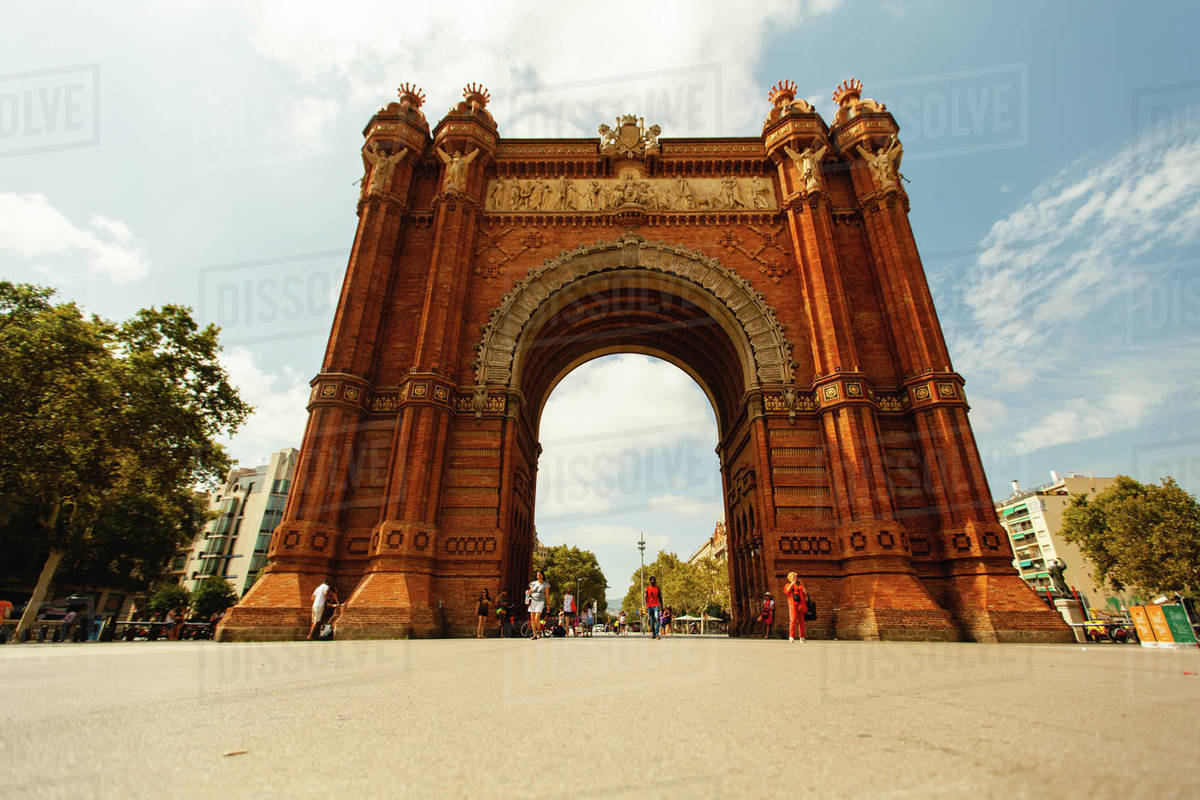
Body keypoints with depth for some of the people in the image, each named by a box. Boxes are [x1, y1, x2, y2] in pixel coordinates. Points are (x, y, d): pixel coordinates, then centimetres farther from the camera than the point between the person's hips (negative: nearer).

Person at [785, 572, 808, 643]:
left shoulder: (800, 585, 18)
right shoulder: (788, 585, 18)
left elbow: (805, 593, 5)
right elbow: (787, 591, -1)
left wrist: (802, 584, -1)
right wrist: (792, 584, -7)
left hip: (801, 604, 2)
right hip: (792, 603, -2)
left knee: (801, 621, 1)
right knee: (793, 619, -16)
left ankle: (802, 637, 11)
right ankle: (791, 636, -15)